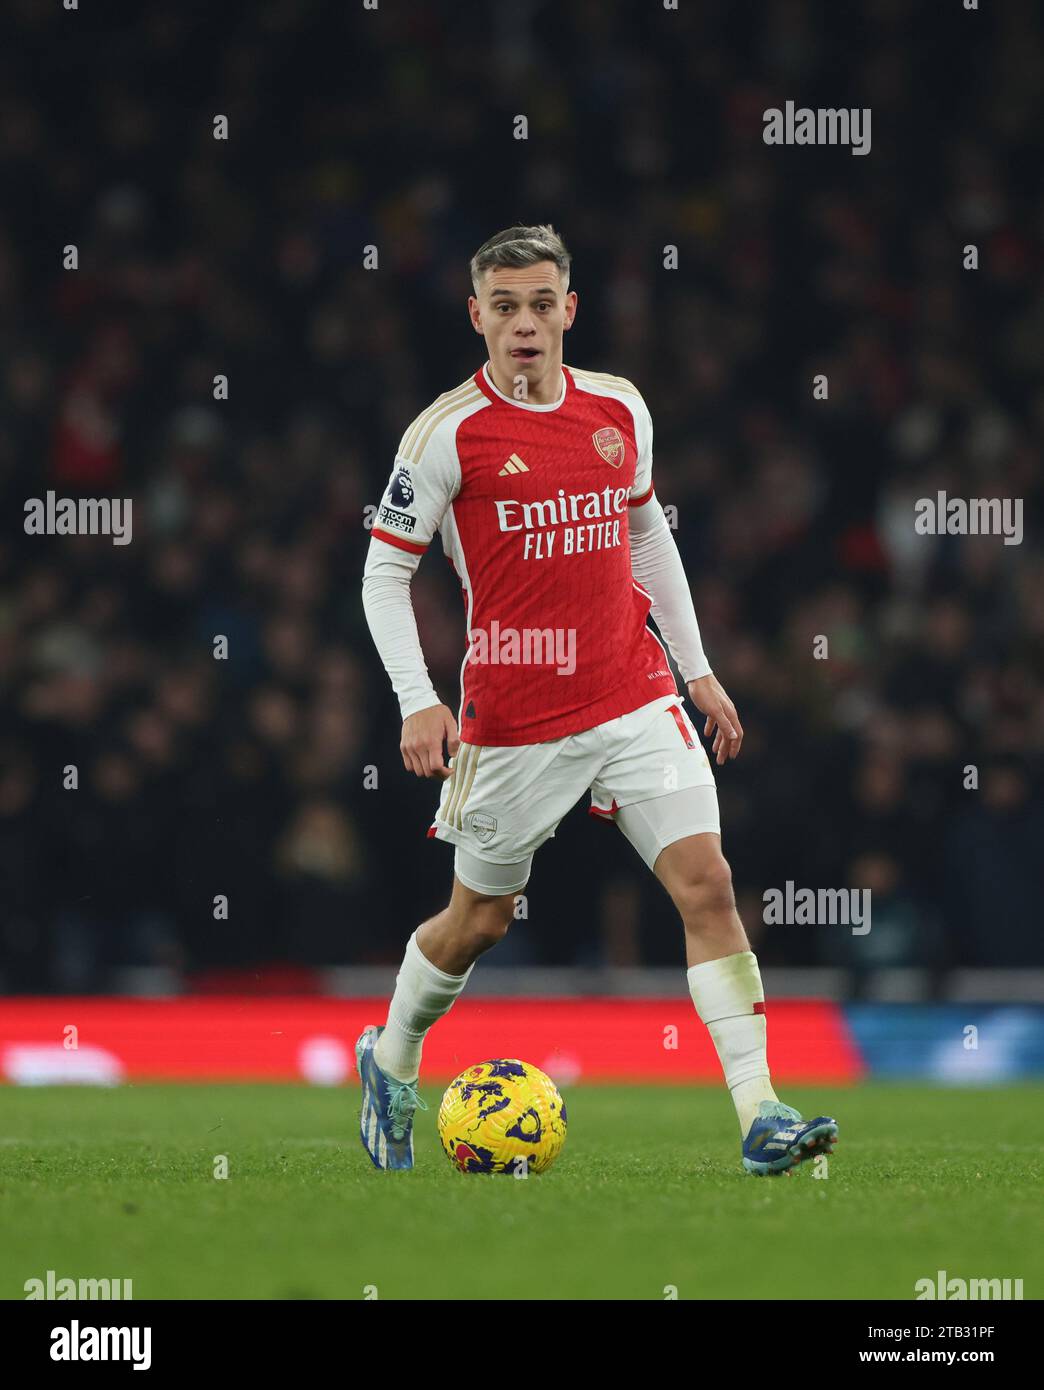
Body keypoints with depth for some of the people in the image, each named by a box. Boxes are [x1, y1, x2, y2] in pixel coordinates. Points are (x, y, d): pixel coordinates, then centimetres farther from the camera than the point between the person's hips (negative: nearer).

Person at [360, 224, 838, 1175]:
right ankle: (390, 1067, 38)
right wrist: (417, 702, -15)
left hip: (635, 697, 3)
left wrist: (697, 668, 18)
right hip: (512, 721, -3)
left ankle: (762, 1116, -13)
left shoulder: (620, 410, 5)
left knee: (707, 884, -11)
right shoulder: (450, 432, -9)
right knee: (480, 919, 10)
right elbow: (385, 569, -5)